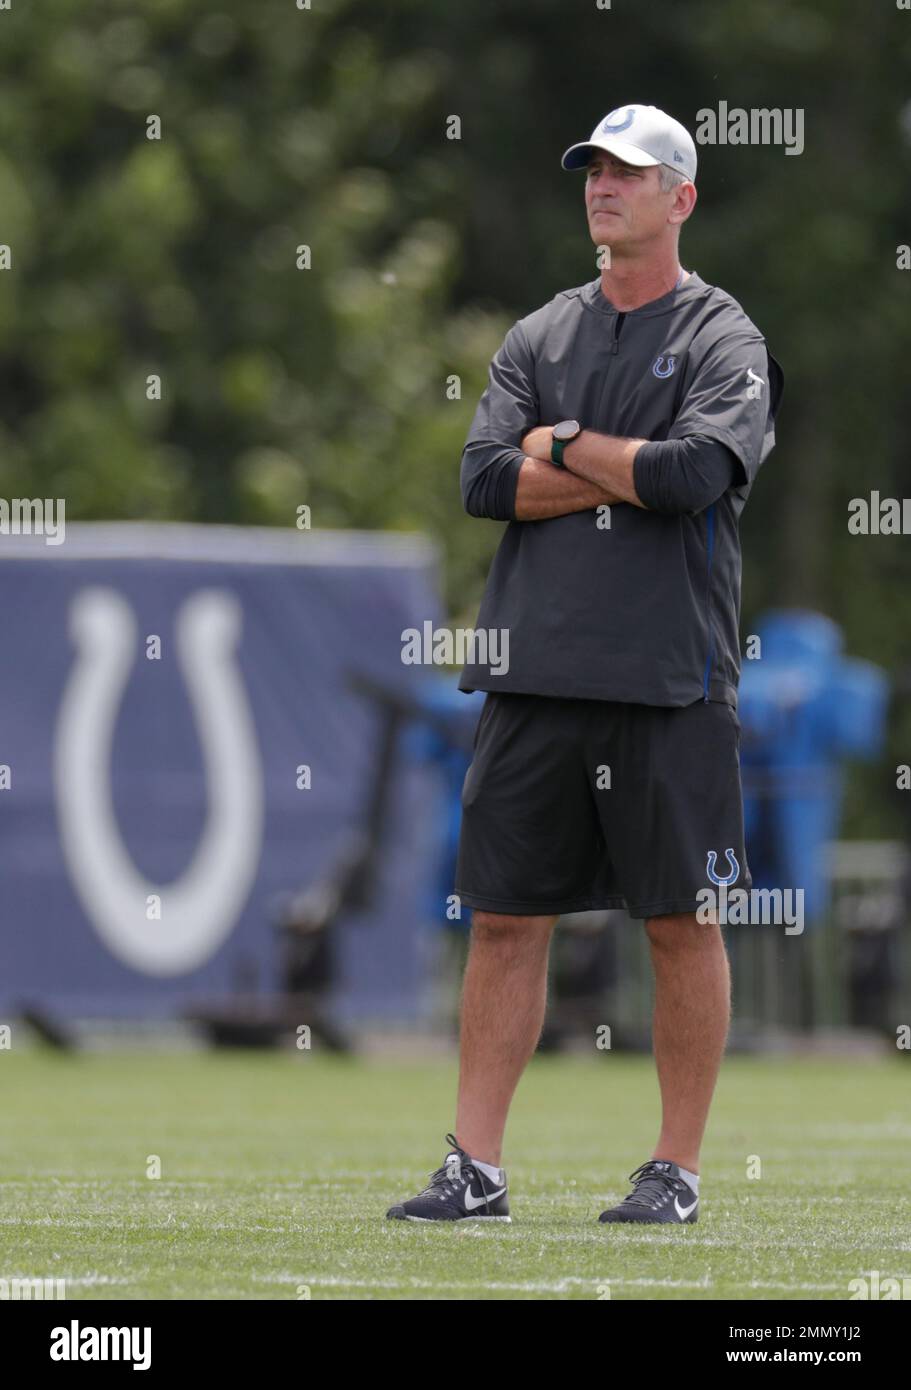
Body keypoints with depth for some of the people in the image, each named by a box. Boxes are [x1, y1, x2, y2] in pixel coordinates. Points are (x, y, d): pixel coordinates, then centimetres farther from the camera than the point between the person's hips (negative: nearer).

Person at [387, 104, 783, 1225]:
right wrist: (628, 473, -7)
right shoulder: (538, 337, 15)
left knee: (679, 924, 0)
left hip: (668, 682, -5)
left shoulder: (725, 342, 0)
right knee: (505, 917, 3)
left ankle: (676, 1169, 8)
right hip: (533, 673, 5)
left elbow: (695, 472, -17)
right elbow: (485, 480, 1)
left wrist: (562, 446, -5)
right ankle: (475, 1168, 6)